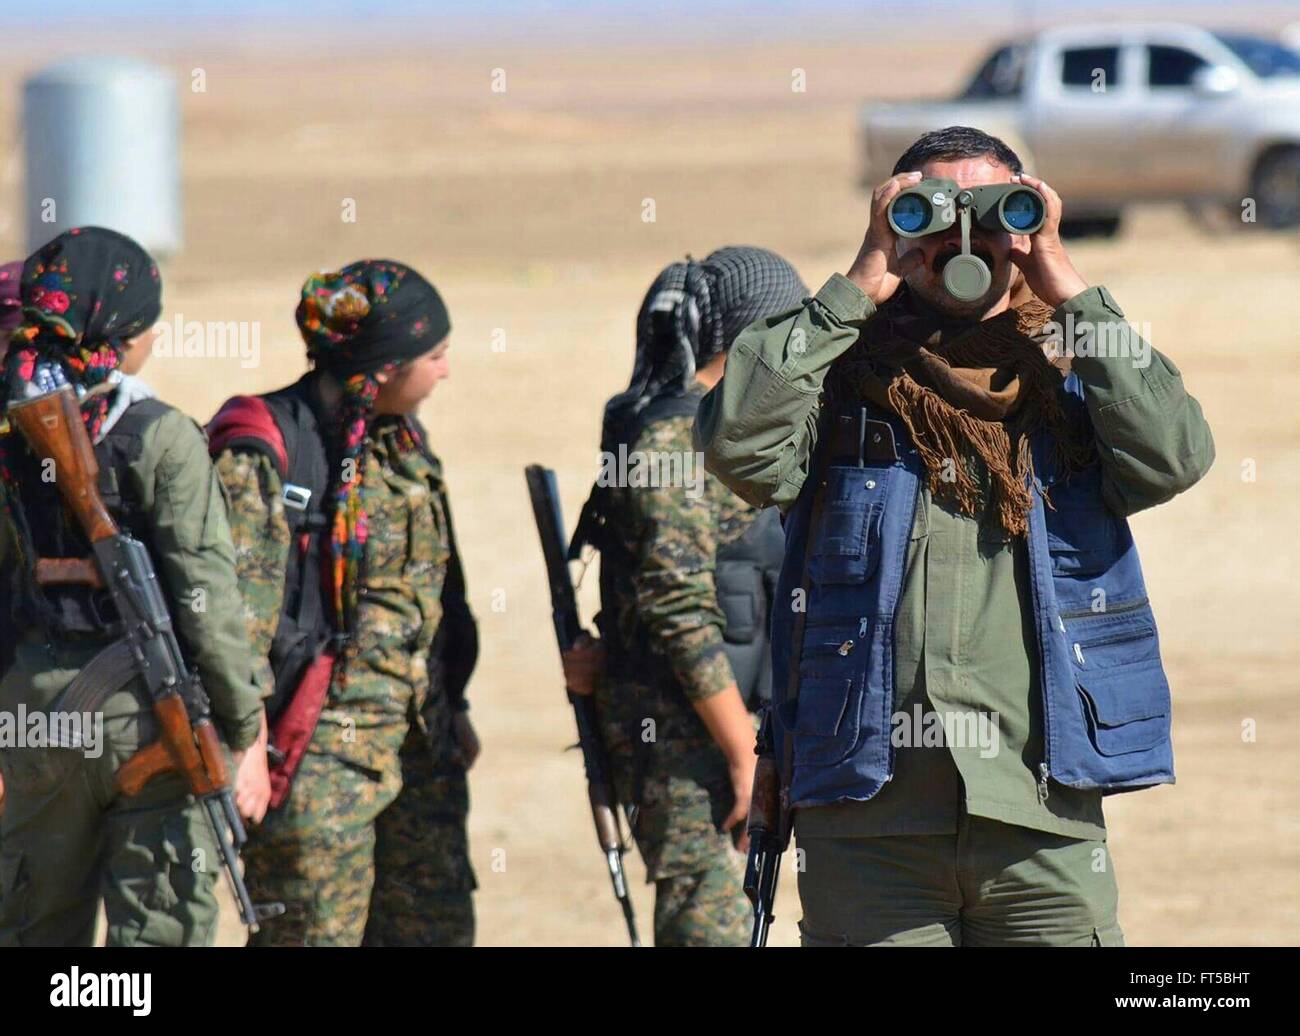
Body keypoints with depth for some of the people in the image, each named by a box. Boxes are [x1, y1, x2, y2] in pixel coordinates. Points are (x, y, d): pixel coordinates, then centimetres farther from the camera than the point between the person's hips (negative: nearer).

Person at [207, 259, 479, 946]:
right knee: (315, 937, -3)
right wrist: (243, 738, -23)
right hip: (319, 754, -8)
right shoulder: (263, 455, -13)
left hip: (419, 749, 8)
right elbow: (237, 605, -18)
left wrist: (453, 708, 23)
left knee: (438, 928, 10)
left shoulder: (403, 443, 12)